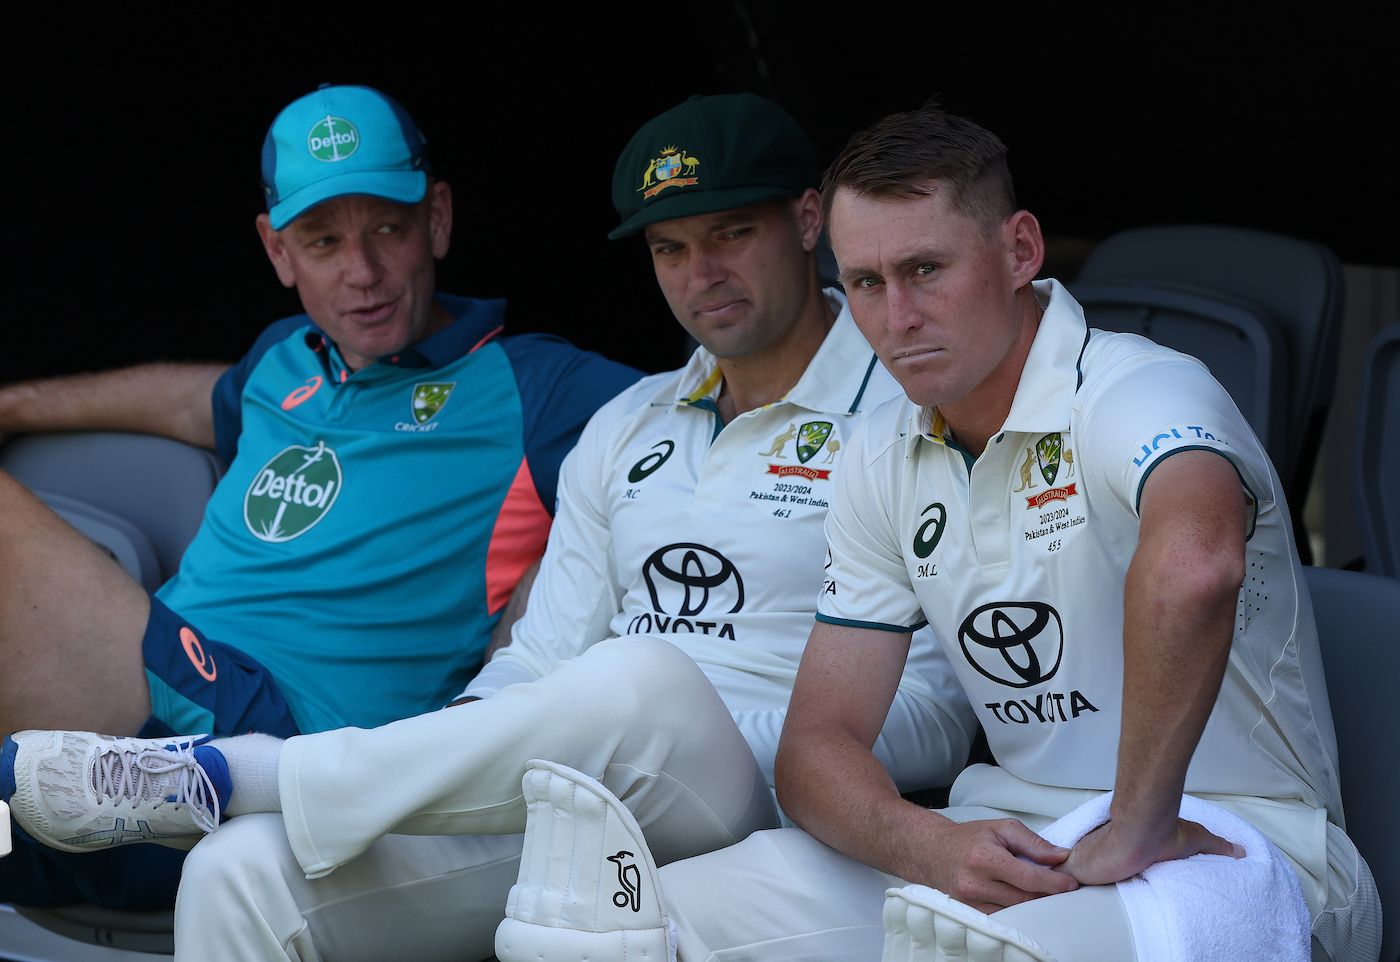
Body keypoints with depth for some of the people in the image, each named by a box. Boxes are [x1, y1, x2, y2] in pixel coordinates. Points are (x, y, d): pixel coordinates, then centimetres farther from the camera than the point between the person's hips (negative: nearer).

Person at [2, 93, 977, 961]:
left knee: (638, 681, -40)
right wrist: (469, 745, -2)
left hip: (768, 821, -5)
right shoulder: (624, 430, 23)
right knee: (241, 873, -19)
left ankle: (224, 775, -26)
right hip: (570, 812, 6)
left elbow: (937, 718, -4)